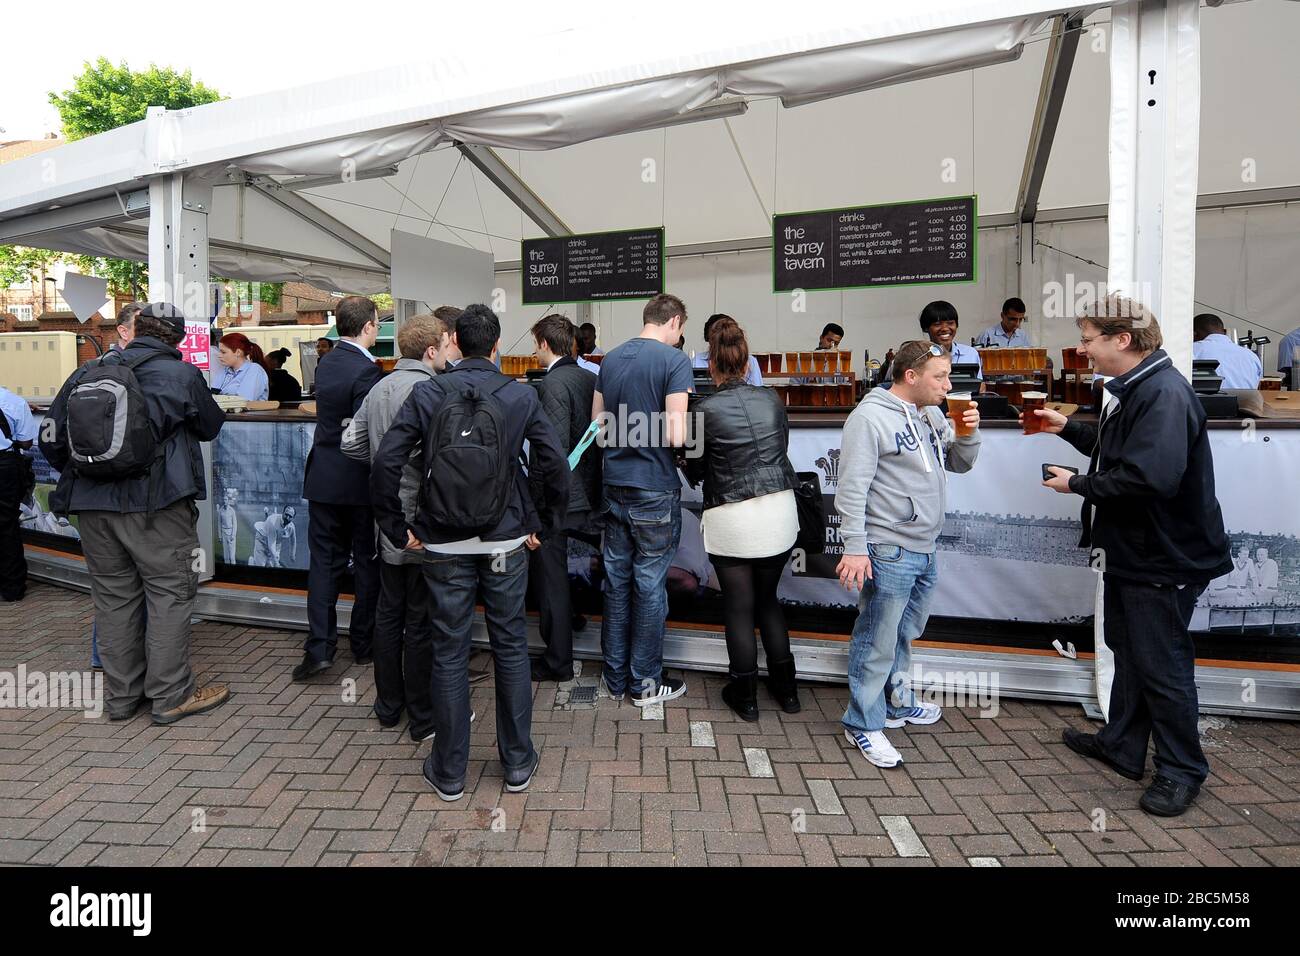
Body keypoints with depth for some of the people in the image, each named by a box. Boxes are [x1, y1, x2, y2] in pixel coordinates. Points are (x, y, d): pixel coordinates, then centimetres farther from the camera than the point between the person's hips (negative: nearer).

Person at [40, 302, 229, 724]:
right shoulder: (183, 375, -3)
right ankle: (170, 695, 8)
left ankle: (121, 694, 24)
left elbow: (51, 438, 11)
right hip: (156, 503, -5)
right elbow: (211, 427, 11)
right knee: (169, 594, 3)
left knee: (113, 596, 13)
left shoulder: (87, 373, 9)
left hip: (93, 504, 5)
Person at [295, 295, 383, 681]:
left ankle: (319, 646, 7)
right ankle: (363, 644, 19)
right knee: (367, 562, 8)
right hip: (359, 481, -6)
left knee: (324, 561, 10)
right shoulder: (365, 370, -17)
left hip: (323, 478, 6)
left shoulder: (325, 363, 6)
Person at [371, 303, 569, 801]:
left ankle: (449, 772, 23)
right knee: (511, 648, 12)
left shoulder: (426, 394, -4)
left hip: (444, 545, 0)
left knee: (449, 653, 10)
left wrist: (397, 529, 1)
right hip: (506, 543, 0)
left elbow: (385, 463, -10)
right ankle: (518, 763, 24)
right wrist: (543, 527, 3)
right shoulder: (522, 395, -3)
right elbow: (556, 465, -8)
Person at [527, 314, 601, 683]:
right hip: (588, 494, 8)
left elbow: (554, 448, -23)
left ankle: (558, 662, 17)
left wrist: (537, 499, -15)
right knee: (557, 574, 24)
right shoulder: (590, 378, 6)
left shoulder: (552, 383, -17)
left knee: (549, 580, 5)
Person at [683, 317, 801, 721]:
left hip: (731, 519, -4)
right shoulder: (772, 399, 1)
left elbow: (695, 472, 0)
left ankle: (745, 695, 20)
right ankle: (785, 688, 28)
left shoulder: (705, 410, -10)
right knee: (768, 599, 20)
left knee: (739, 607, 9)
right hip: (779, 513, 4)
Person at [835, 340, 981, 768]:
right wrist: (854, 548, -21)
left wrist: (969, 433, -1)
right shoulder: (870, 417, -14)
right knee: (877, 642, 1)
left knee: (904, 634, 22)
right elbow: (852, 488, -18)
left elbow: (961, 463, 19)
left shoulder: (932, 416, 11)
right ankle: (863, 724, 14)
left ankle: (895, 701, 39)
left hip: (925, 549, 9)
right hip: (889, 551, -8)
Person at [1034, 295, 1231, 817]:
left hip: (1163, 557, -10)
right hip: (1131, 548, 11)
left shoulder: (1165, 394, -24)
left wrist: (1078, 485, -21)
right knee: (1128, 651, 21)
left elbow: (1150, 477, -35)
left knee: (1162, 666, 4)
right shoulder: (1132, 389, 9)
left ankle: (1181, 770, 23)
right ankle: (1121, 745, 37)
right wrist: (1068, 428, 11)